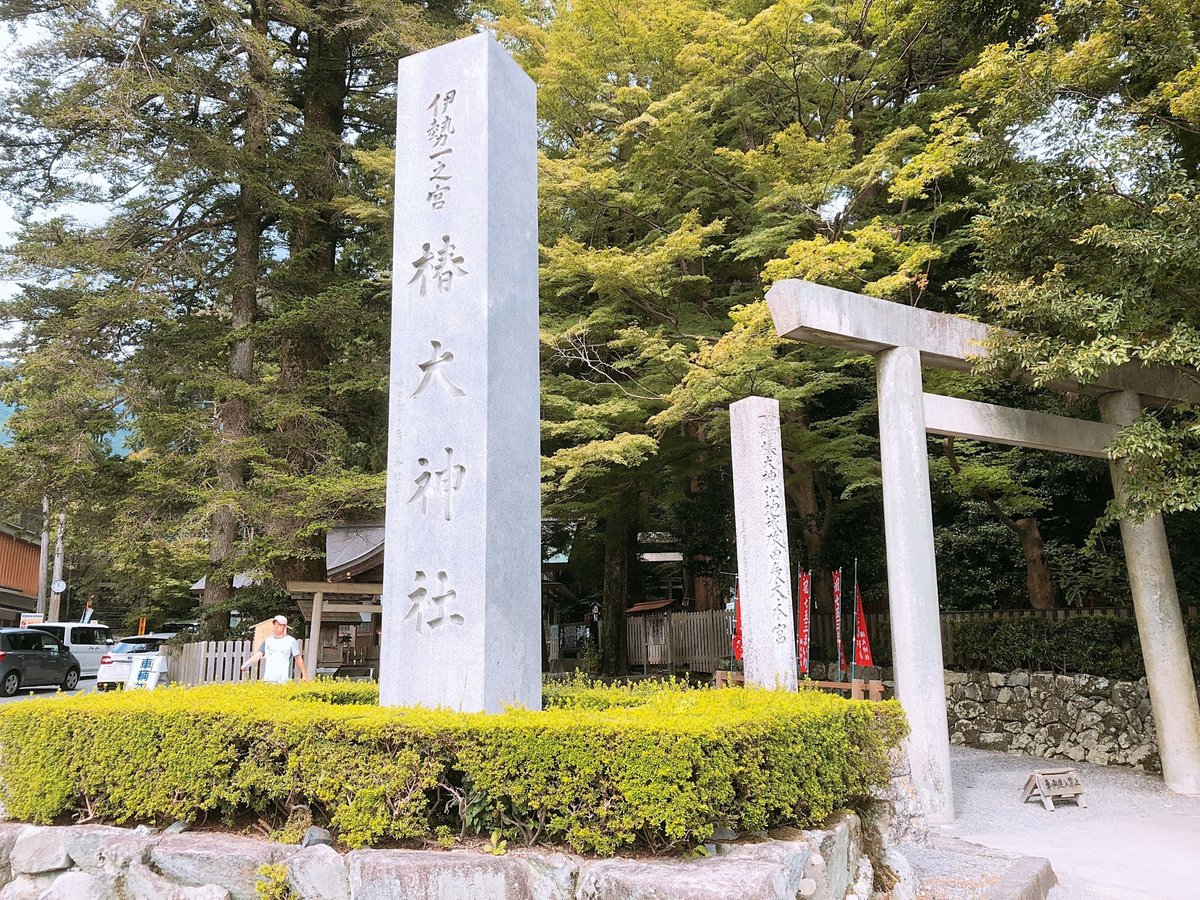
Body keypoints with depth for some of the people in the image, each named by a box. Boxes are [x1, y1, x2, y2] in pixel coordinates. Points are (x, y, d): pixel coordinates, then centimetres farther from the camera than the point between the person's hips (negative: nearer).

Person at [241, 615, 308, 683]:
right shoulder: (267, 641, 15)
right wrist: (247, 664, -13)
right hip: (268, 679, 4)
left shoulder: (291, 641, 4)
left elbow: (298, 659, 4)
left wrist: (304, 675, 0)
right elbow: (257, 655, 6)